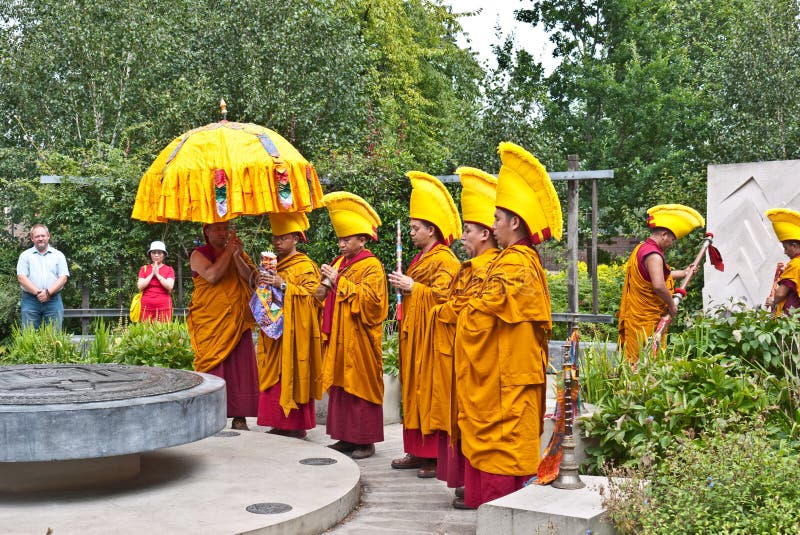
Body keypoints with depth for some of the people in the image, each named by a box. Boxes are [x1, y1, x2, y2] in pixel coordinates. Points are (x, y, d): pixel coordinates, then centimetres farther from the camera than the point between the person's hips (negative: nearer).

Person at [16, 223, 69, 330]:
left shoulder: (58, 255, 10)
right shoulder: (25, 255, 9)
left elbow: (63, 278, 2)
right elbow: (21, 278, -1)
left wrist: (48, 292, -12)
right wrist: (37, 293, -14)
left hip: (53, 300, 0)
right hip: (30, 301, 0)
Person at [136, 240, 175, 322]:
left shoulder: (169, 269, 8)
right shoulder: (144, 269, 13)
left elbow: (170, 287, -7)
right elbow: (140, 287, 0)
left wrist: (157, 274, -5)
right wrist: (152, 274, -3)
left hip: (164, 308, -1)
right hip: (146, 307, 1)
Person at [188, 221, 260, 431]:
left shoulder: (238, 253, 15)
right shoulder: (199, 254, 3)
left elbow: (250, 278, 1)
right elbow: (211, 276, -15)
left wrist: (237, 256, -10)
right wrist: (228, 252, -12)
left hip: (237, 322, 4)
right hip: (210, 322, -4)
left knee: (240, 366, -1)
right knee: (213, 366, -6)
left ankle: (239, 417, 3)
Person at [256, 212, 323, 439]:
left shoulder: (305, 266, -5)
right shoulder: (273, 265, 18)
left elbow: (312, 294, -15)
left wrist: (283, 285, -21)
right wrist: (263, 283, 4)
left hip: (294, 331, -7)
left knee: (292, 375, -7)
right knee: (275, 376, 5)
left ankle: (297, 426, -1)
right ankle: (280, 423, 10)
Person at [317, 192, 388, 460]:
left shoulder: (372, 266, -8)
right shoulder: (340, 262, 15)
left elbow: (369, 299, -20)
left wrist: (339, 281, -19)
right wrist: (324, 292, 1)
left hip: (360, 340, -8)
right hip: (339, 339, 8)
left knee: (361, 387, -2)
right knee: (341, 386, 9)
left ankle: (366, 441, 5)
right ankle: (346, 437, 16)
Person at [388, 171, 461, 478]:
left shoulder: (445, 260, -11)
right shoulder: (420, 258, 19)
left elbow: (443, 295, -22)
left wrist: (412, 287, -17)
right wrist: (404, 286, 10)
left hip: (432, 337, -10)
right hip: (413, 337, 10)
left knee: (431, 391, -8)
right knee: (414, 390, 10)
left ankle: (437, 456, -3)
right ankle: (418, 451, 16)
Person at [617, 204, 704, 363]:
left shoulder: (641, 249, 17)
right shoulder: (653, 255, -17)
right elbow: (658, 285, -29)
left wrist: (683, 273, 39)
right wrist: (672, 305, -14)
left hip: (635, 317, 10)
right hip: (647, 321, -10)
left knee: (636, 361, 8)